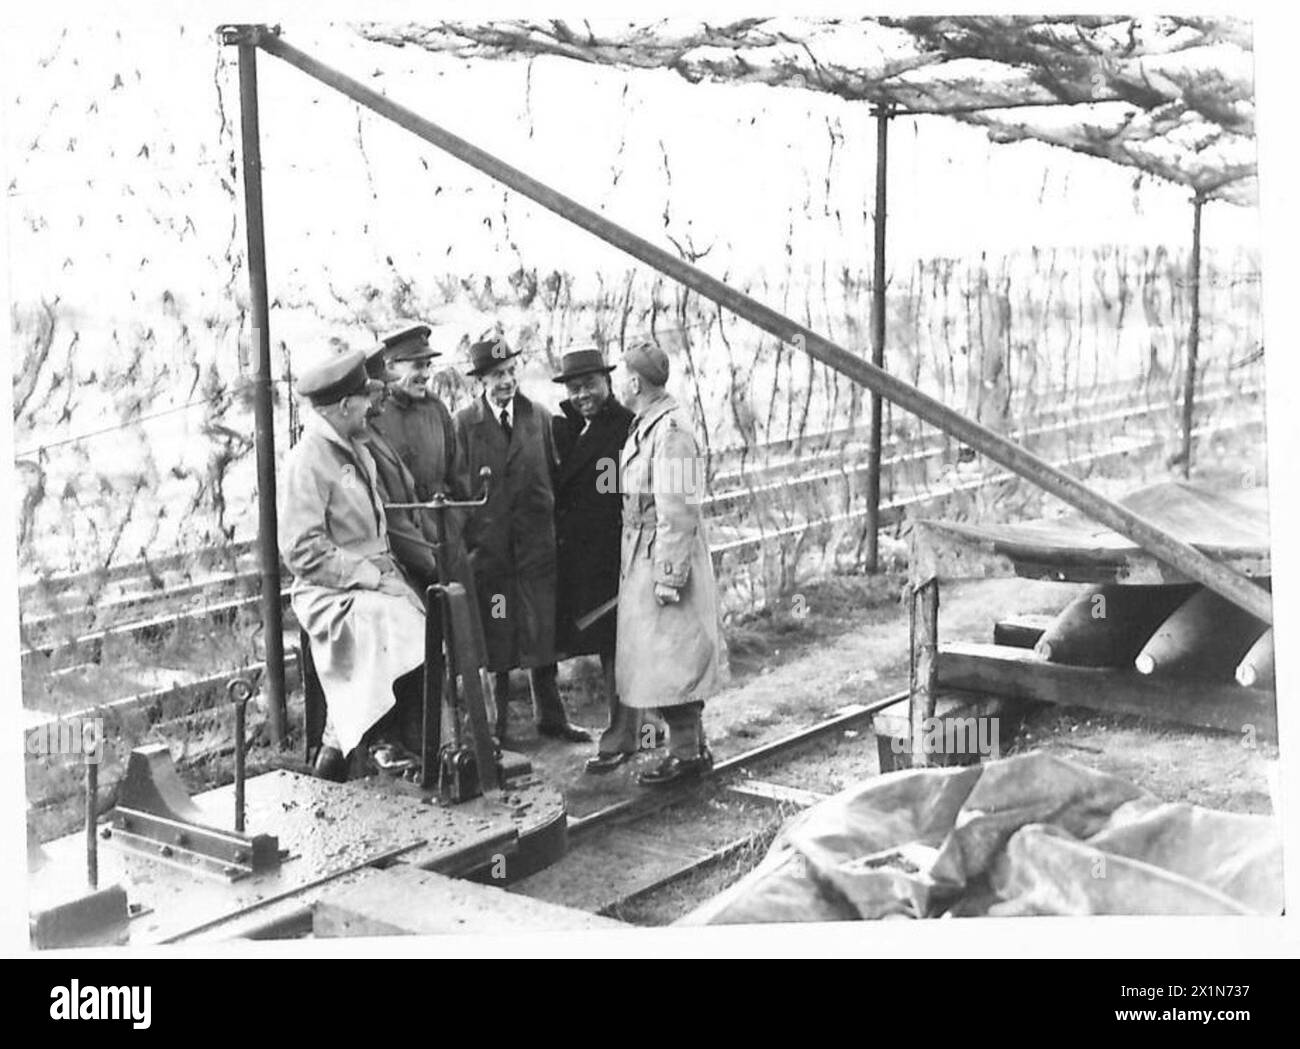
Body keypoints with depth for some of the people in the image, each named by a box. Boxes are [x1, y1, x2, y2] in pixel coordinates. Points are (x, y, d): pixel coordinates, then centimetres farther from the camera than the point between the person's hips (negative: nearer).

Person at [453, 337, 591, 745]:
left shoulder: (538, 417, 8)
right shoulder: (464, 423, 0)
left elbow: (552, 476, 10)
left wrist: (555, 525, 3)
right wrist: (464, 540, -6)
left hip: (536, 539, 2)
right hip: (488, 540, -2)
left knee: (542, 627, 6)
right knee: (496, 634, 4)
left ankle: (551, 716, 17)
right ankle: (499, 720, 15)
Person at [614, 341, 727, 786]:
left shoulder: (670, 431, -18)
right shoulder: (644, 426, 11)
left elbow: (677, 512, -20)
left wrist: (668, 576, -20)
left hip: (664, 562, -10)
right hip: (641, 560, 10)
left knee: (669, 660, -2)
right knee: (669, 661, 15)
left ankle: (685, 752, 8)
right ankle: (694, 748, 24)